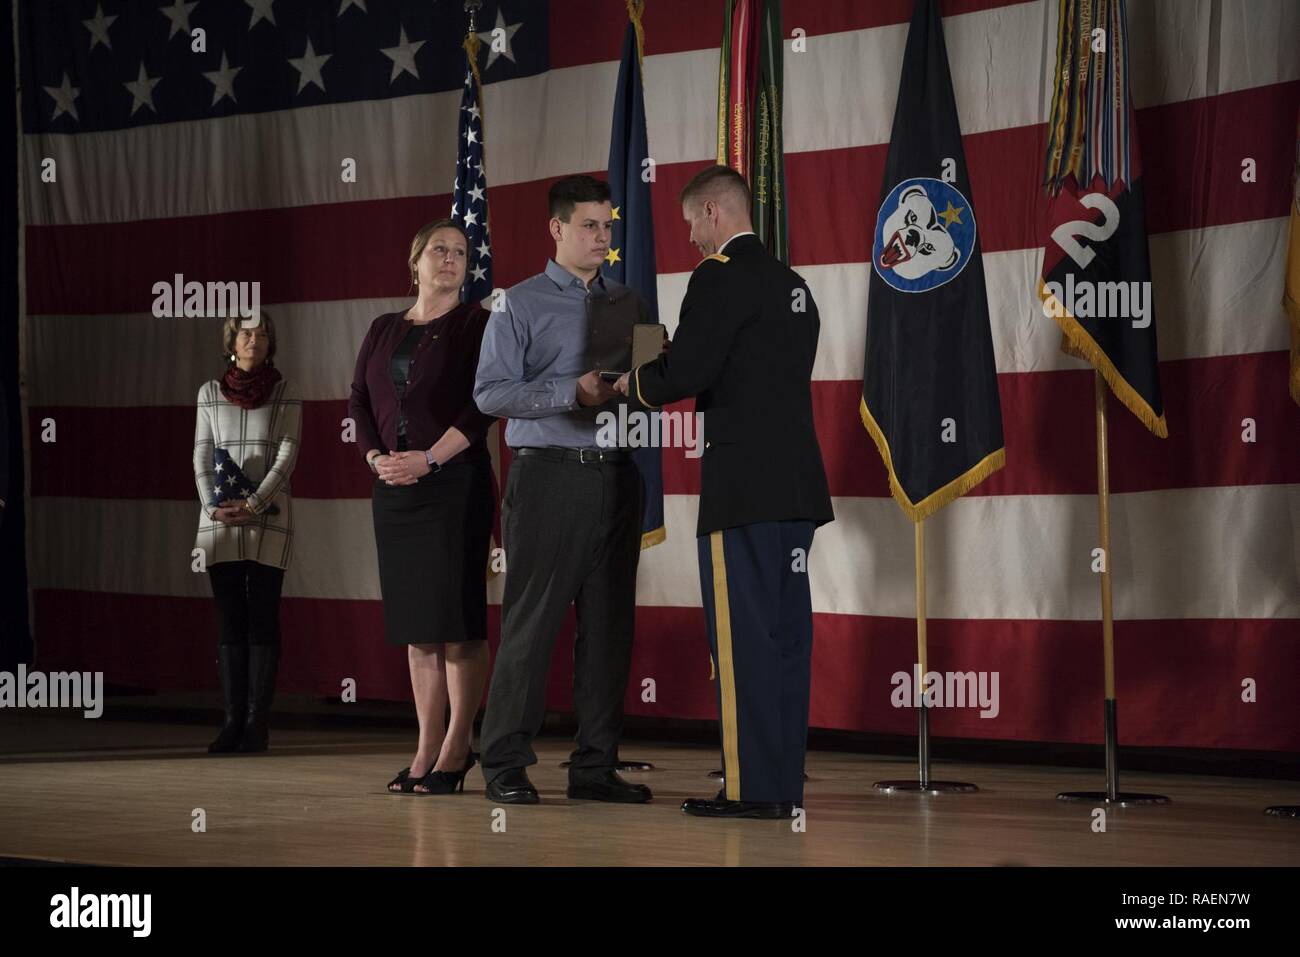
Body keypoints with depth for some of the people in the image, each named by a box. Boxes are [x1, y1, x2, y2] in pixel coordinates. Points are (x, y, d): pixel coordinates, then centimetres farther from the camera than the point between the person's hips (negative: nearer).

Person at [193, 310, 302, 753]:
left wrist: (253, 504, -14)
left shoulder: (286, 393, 4)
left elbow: (287, 454, -3)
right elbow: (202, 456, 7)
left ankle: (257, 721, -4)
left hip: (269, 515, -2)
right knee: (230, 619, 1)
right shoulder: (210, 393, 11)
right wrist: (213, 507, -9)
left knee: (263, 618, -4)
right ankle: (232, 720, 1)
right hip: (219, 518, 2)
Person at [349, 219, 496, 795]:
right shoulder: (383, 331, 17)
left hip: (455, 483, -5)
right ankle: (426, 749, 10)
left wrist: (430, 457, -15)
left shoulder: (475, 324, 0)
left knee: (457, 621, -7)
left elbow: (483, 405, -9)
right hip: (394, 487, 5)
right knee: (415, 623, 6)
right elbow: (359, 402, 13)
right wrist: (376, 458, -3)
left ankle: (455, 750, -2)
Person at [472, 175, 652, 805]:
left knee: (608, 622, 6)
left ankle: (595, 767, 12)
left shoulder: (631, 304, 15)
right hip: (548, 473, -5)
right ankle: (505, 766, 2)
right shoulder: (521, 304, 1)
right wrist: (573, 393, -16)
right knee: (531, 619, -5)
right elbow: (490, 392, -8)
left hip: (617, 475, 5)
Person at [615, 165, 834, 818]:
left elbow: (686, 371, -16)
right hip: (796, 484, 9)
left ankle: (751, 788, -6)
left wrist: (638, 384, 4)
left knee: (743, 638, -6)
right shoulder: (792, 285, 19)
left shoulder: (720, 277, -9)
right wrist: (671, 385, 22)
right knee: (785, 635, 9)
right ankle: (784, 787, 13)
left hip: (745, 488, -9)